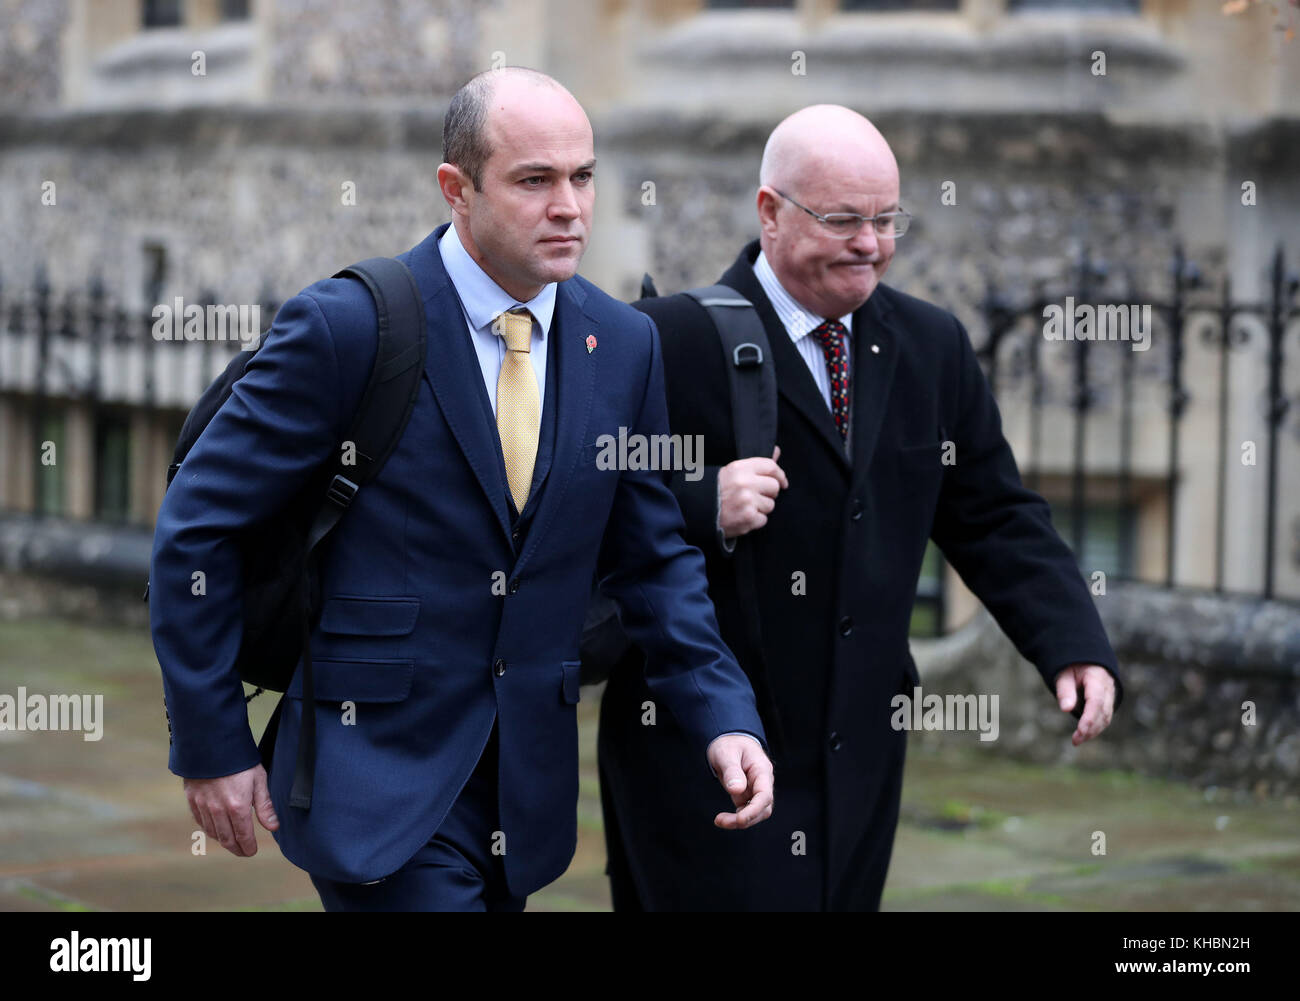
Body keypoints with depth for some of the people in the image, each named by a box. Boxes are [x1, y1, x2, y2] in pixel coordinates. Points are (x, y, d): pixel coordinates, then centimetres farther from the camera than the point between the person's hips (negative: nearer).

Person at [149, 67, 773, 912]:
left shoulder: (624, 344, 4)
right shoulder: (347, 325, -12)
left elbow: (652, 557, 12)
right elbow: (198, 529, -8)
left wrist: (724, 716, -2)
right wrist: (212, 746, -7)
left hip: (529, 782, 6)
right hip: (377, 772, -5)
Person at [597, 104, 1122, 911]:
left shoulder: (932, 346, 11)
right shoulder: (670, 340, -8)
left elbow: (992, 519, 12)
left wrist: (1075, 645, -1)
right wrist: (704, 512, -27)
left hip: (860, 751, 6)